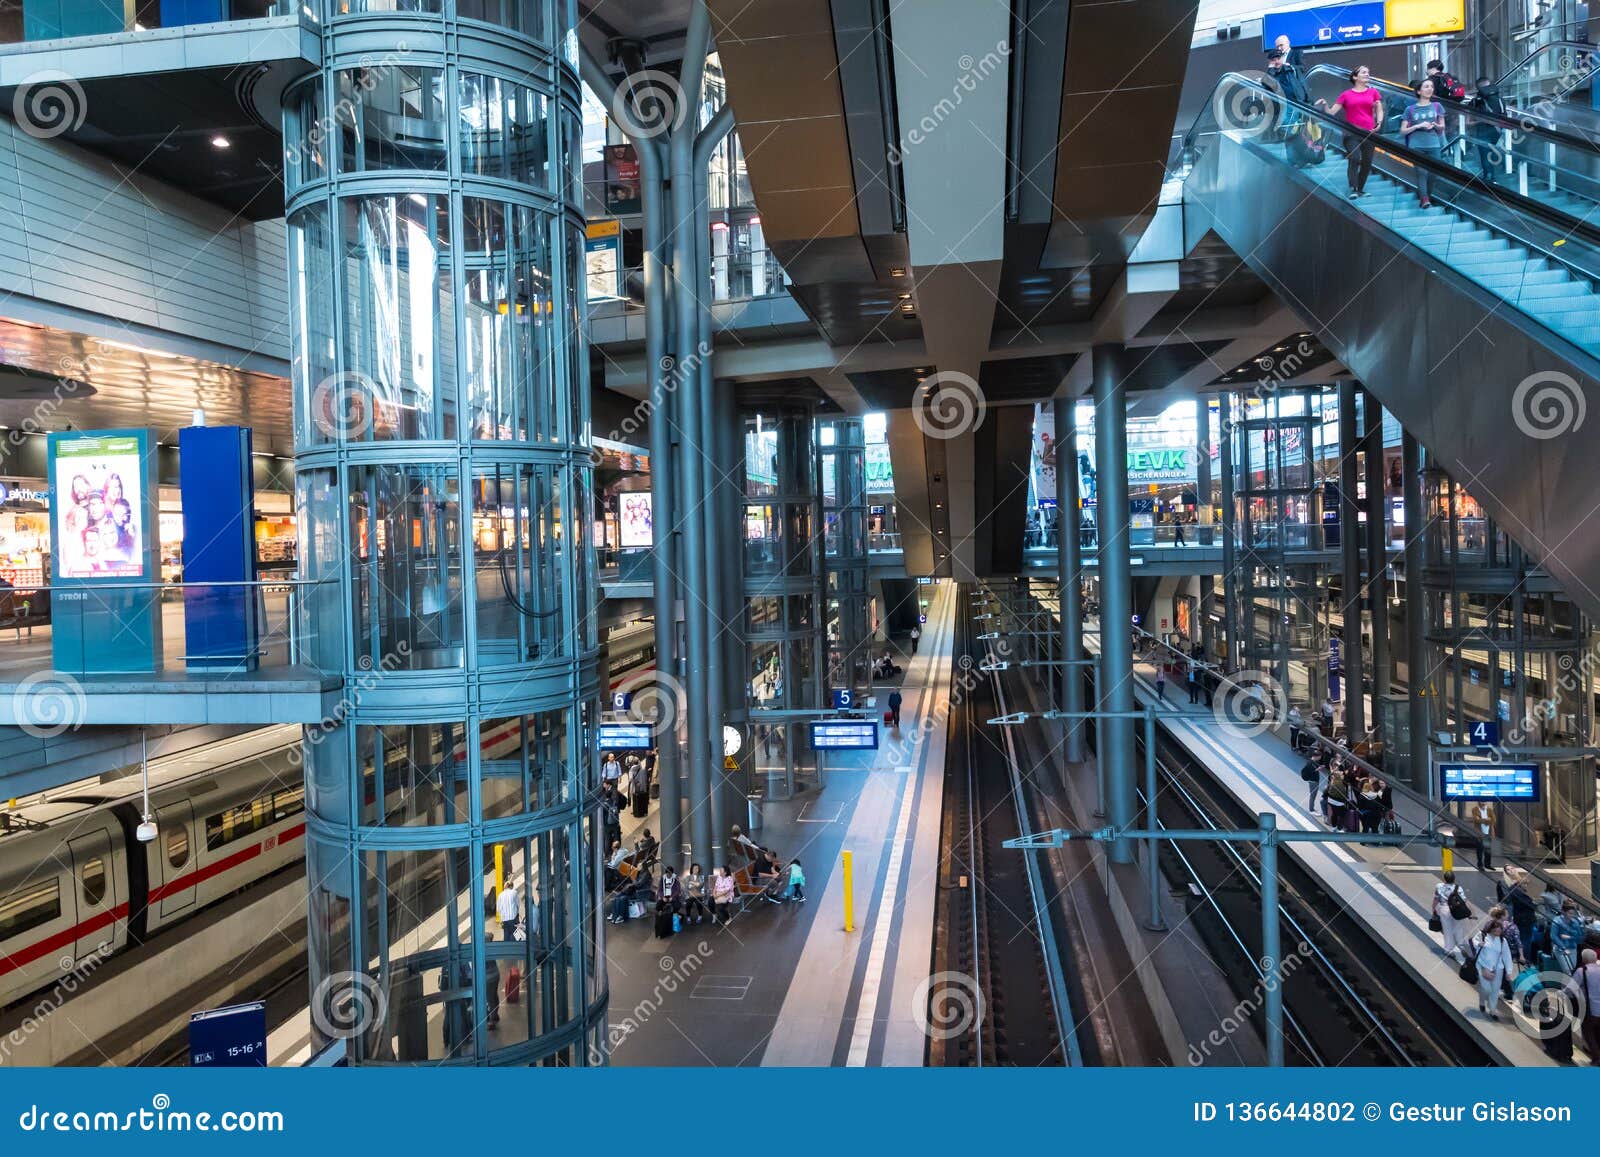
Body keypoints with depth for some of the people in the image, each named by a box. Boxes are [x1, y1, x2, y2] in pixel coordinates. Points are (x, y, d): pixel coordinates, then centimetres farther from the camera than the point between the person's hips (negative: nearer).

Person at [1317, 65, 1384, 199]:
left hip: (1369, 133, 3)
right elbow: (1331, 112, 4)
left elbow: (1379, 110, 13)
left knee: (1367, 163, 3)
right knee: (1354, 159, -21)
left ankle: (1360, 190, 14)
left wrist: (1379, 122, -6)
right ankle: (1353, 189, -21)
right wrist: (1325, 105, -15)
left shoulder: (1373, 92, 14)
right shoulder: (1346, 94, 8)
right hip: (1351, 133, -3)